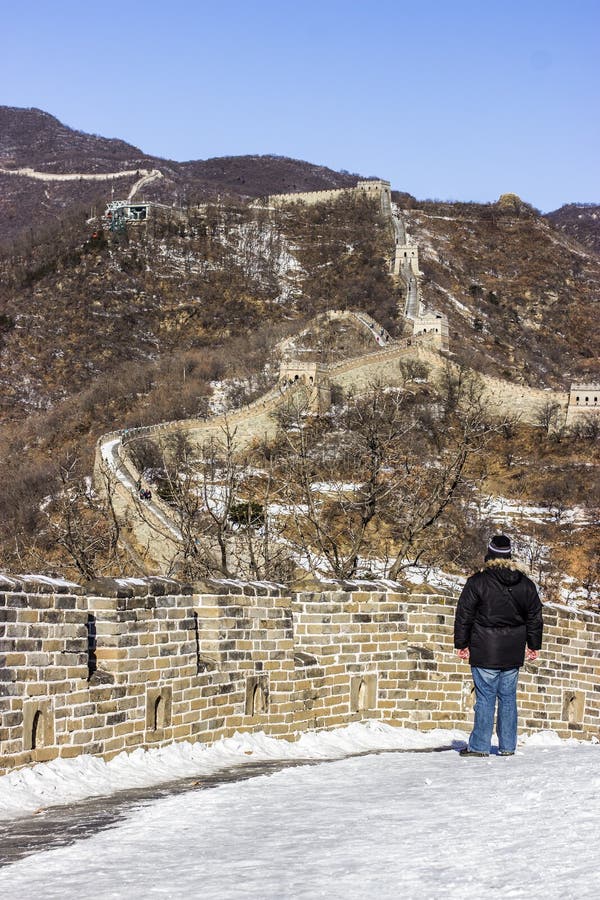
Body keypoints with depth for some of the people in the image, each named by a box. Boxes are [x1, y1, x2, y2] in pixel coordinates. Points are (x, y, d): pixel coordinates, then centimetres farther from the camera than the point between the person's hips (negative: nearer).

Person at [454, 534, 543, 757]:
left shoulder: (477, 582, -8)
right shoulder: (525, 584, 6)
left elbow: (464, 615, -5)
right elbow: (535, 617, 14)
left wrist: (461, 644, 4)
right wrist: (533, 645, 23)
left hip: (485, 654, -4)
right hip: (513, 654, 4)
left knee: (485, 697, -1)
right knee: (508, 697, 10)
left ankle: (480, 746, 2)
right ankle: (507, 746, 13)